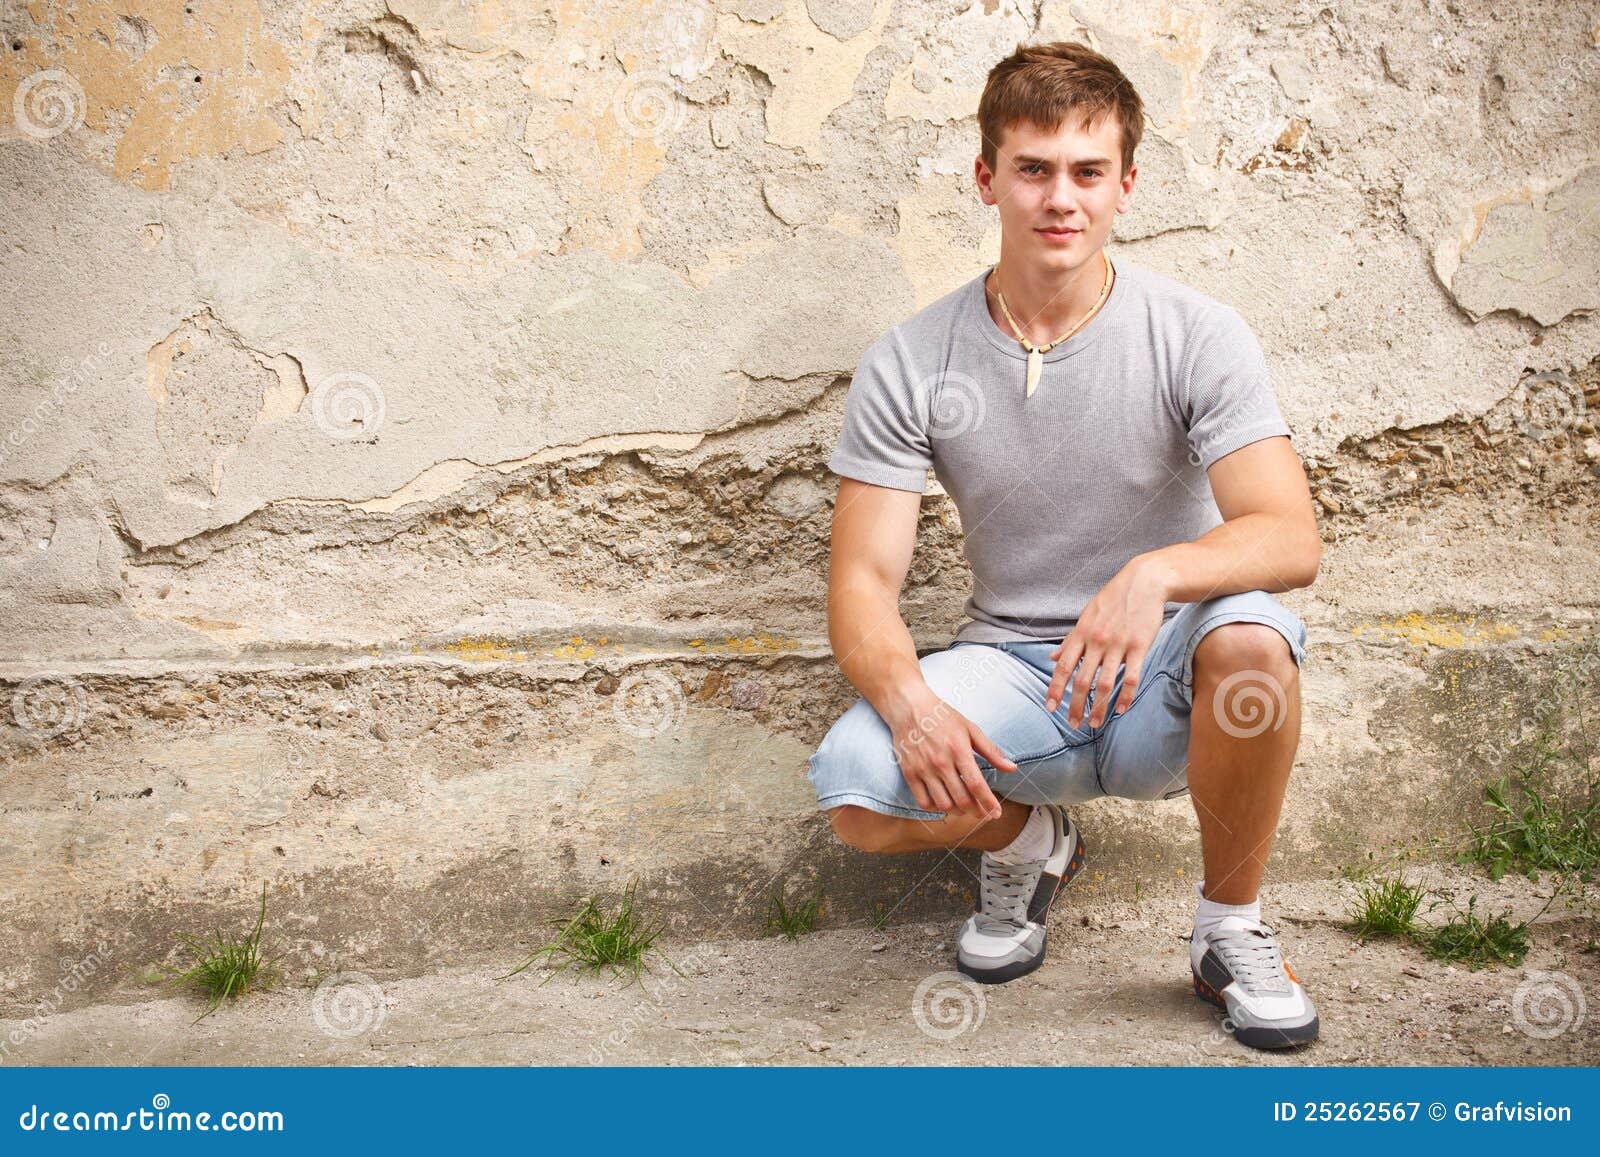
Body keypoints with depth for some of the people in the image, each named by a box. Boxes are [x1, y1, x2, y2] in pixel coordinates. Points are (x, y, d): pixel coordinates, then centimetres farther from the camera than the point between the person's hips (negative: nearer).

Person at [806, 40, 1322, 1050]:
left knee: (1251, 637, -35)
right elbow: (863, 585, -8)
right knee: (855, 792, -27)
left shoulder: (1197, 336, -9)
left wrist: (1154, 574, -40)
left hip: (1163, 691, -1)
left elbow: (1293, 538, -19)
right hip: (1012, 672, 1)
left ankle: (1232, 928, -7)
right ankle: (1024, 837, 10)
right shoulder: (909, 365, -5)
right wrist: (907, 699, -30)